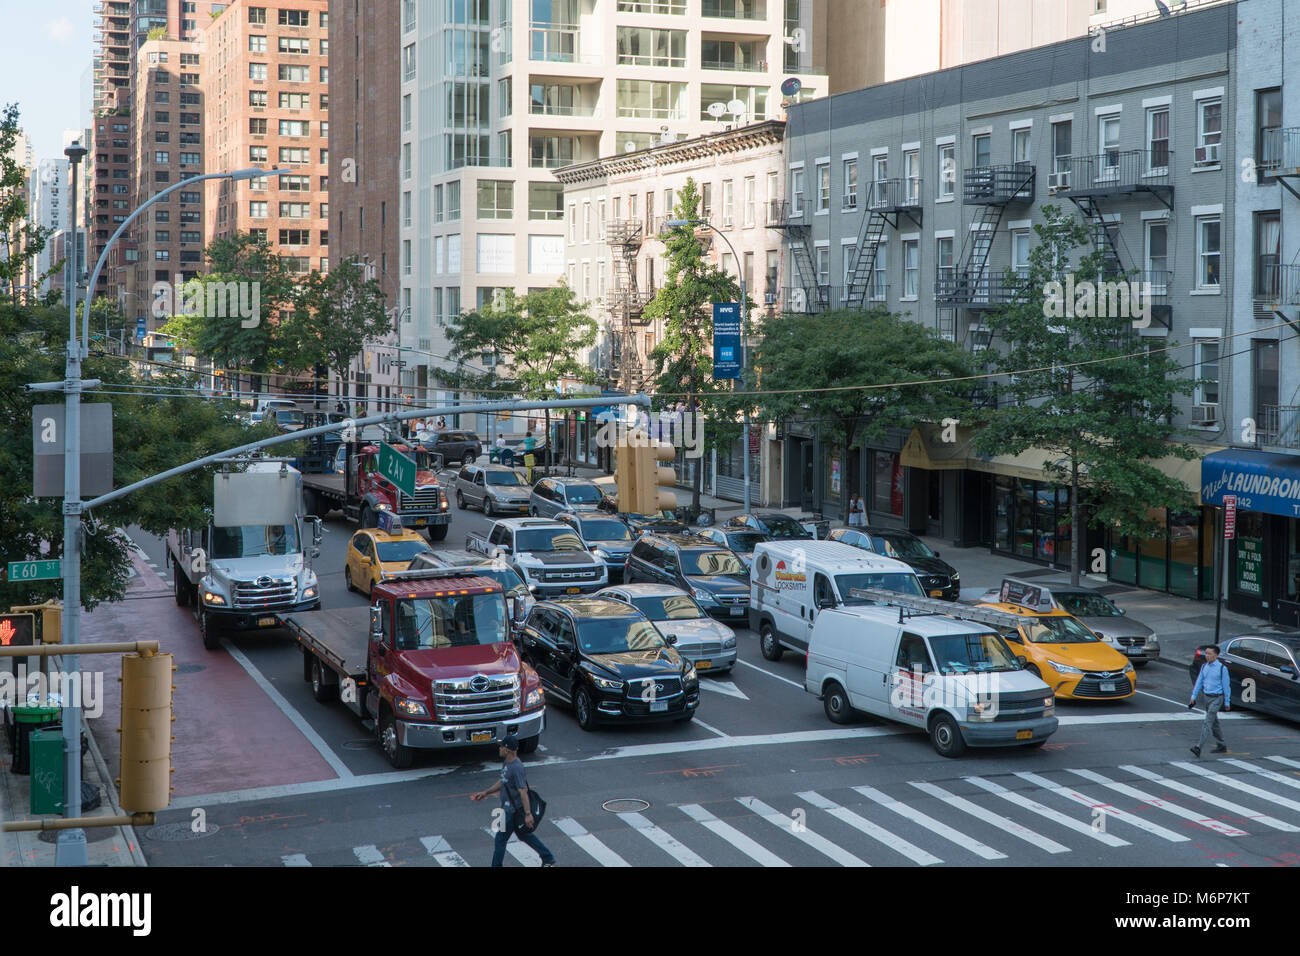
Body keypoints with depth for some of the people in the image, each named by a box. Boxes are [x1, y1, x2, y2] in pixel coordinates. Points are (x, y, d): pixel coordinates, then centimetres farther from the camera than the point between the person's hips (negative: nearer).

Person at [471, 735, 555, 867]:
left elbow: (523, 791, -28)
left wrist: (528, 814, -29)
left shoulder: (516, 768, -26)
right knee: (524, 835, 20)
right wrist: (485, 793, 19)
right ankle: (548, 858, 28)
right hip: (508, 808, 10)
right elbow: (503, 782, 21)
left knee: (500, 839, 1)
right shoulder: (506, 762, 6)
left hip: (513, 810, -10)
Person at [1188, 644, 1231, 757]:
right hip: (1207, 697, 7)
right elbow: (1199, 681, 13)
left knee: (1208, 723, -13)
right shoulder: (1204, 666, 6)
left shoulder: (1221, 668, -11)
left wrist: (1227, 702, -4)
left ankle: (1199, 747, -20)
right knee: (1214, 723, 15)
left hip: (1216, 698, -7)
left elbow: (1226, 686, -7)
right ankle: (1222, 746, 27)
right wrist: (1193, 696, 10)